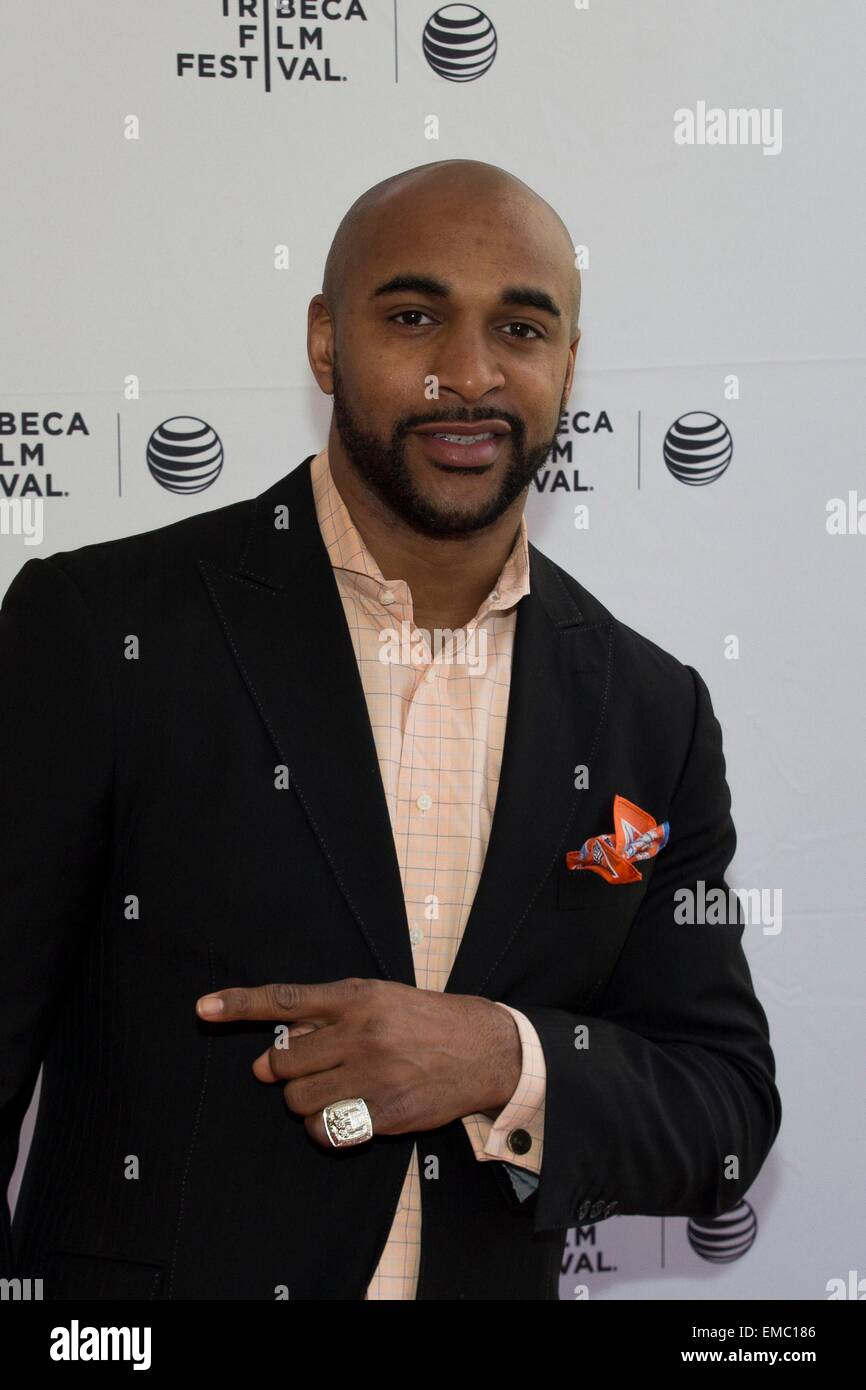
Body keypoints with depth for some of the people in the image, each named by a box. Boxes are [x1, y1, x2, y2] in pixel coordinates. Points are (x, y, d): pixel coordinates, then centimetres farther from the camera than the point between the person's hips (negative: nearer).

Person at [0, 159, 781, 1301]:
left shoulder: (653, 713, -2)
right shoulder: (99, 627, -13)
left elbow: (729, 1119, -1)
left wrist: (509, 1060, -19)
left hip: (499, 1278, 3)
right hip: (149, 1278, -3)